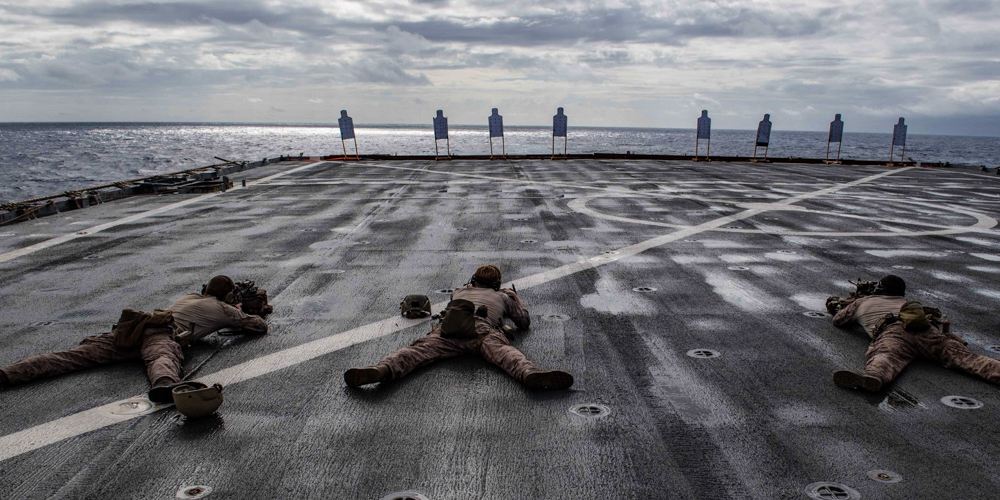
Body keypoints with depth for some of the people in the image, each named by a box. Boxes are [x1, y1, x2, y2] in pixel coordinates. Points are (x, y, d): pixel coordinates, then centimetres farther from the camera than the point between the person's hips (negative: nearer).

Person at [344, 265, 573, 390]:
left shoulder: (459, 291, 46)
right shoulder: (503, 297, 38)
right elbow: (525, 322, 45)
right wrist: (517, 300, 64)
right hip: (482, 329, -1)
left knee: (418, 351, -20)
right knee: (505, 353, -26)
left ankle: (381, 371, -49)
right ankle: (531, 375, -59)